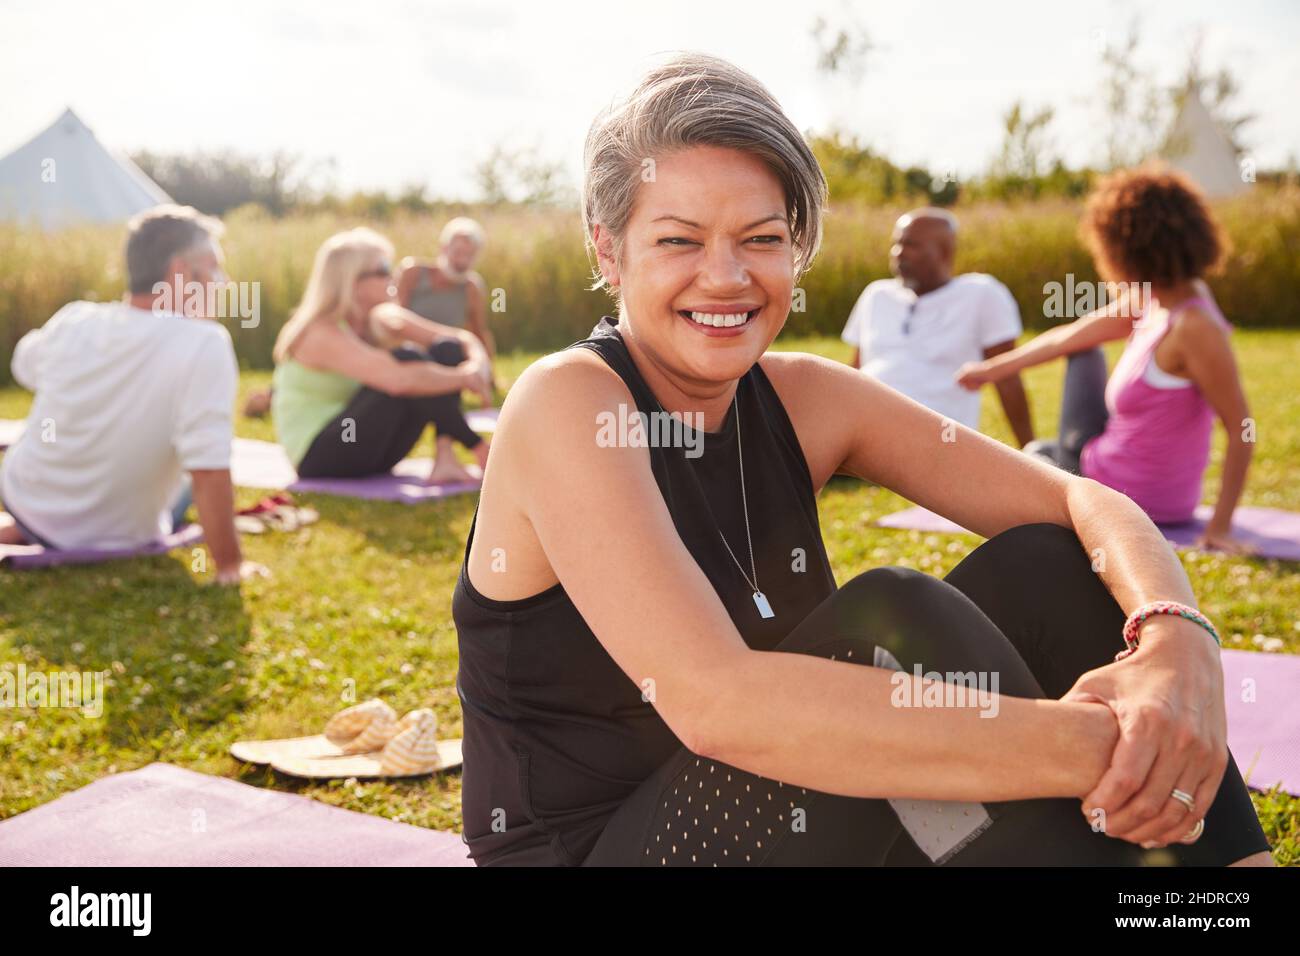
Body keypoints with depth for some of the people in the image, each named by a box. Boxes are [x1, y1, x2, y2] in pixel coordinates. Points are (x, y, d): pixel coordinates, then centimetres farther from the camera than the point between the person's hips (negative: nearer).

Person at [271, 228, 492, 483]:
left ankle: (445, 461, -20)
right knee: (407, 360, -26)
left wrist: (476, 368, -19)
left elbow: (463, 340, 4)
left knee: (447, 349, -6)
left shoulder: (382, 320, 2)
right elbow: (398, 379, -37)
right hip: (318, 459, -8)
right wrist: (463, 378, -23)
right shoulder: (323, 334, -21)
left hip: (371, 454, 8)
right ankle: (481, 451, -17)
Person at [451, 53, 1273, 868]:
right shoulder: (568, 402, -19)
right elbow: (713, 701, -33)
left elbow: (1084, 501, -4)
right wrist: (1092, 748, -35)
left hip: (764, 808, 6)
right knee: (893, 623, -28)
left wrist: (1180, 642, -27)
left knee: (1037, 568, -9)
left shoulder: (803, 398, 0)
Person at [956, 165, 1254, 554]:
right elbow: (1068, 338, 8)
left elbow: (1242, 429, -27)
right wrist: (993, 369, 19)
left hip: (1120, 498, -8)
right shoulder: (1151, 300, -4)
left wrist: (1220, 525, -24)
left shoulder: (1194, 327, -30)